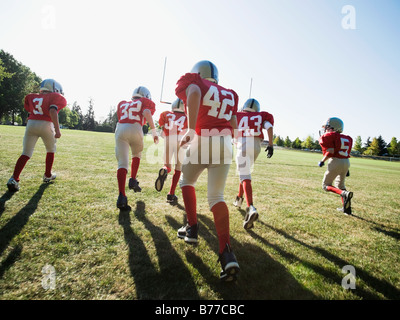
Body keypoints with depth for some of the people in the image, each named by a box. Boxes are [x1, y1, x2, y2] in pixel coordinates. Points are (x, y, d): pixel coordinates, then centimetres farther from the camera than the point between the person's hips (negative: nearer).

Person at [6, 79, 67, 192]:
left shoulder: (32, 97, 21)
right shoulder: (55, 97, 4)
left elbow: (30, 112, 16)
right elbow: (53, 111, -13)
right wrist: (57, 129, -18)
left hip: (31, 123, 4)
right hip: (46, 125, -4)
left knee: (26, 154, 7)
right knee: (51, 150, 19)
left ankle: (14, 179, -5)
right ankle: (47, 176, 28)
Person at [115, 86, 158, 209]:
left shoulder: (122, 104, 31)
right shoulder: (145, 102, 18)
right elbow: (147, 113, -3)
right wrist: (154, 131, -4)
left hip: (120, 130, 3)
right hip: (135, 130, -2)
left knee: (122, 163, -2)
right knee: (137, 154, 28)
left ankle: (122, 196, -13)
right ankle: (133, 180, 18)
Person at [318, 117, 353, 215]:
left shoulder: (328, 136, -6)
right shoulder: (347, 138, 16)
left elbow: (331, 152, -17)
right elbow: (346, 154, 17)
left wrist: (322, 161, -5)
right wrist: (346, 169, 22)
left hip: (336, 162, -7)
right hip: (346, 162, 7)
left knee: (326, 185, 5)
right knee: (340, 185, 23)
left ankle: (344, 194, -19)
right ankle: (347, 208, 22)